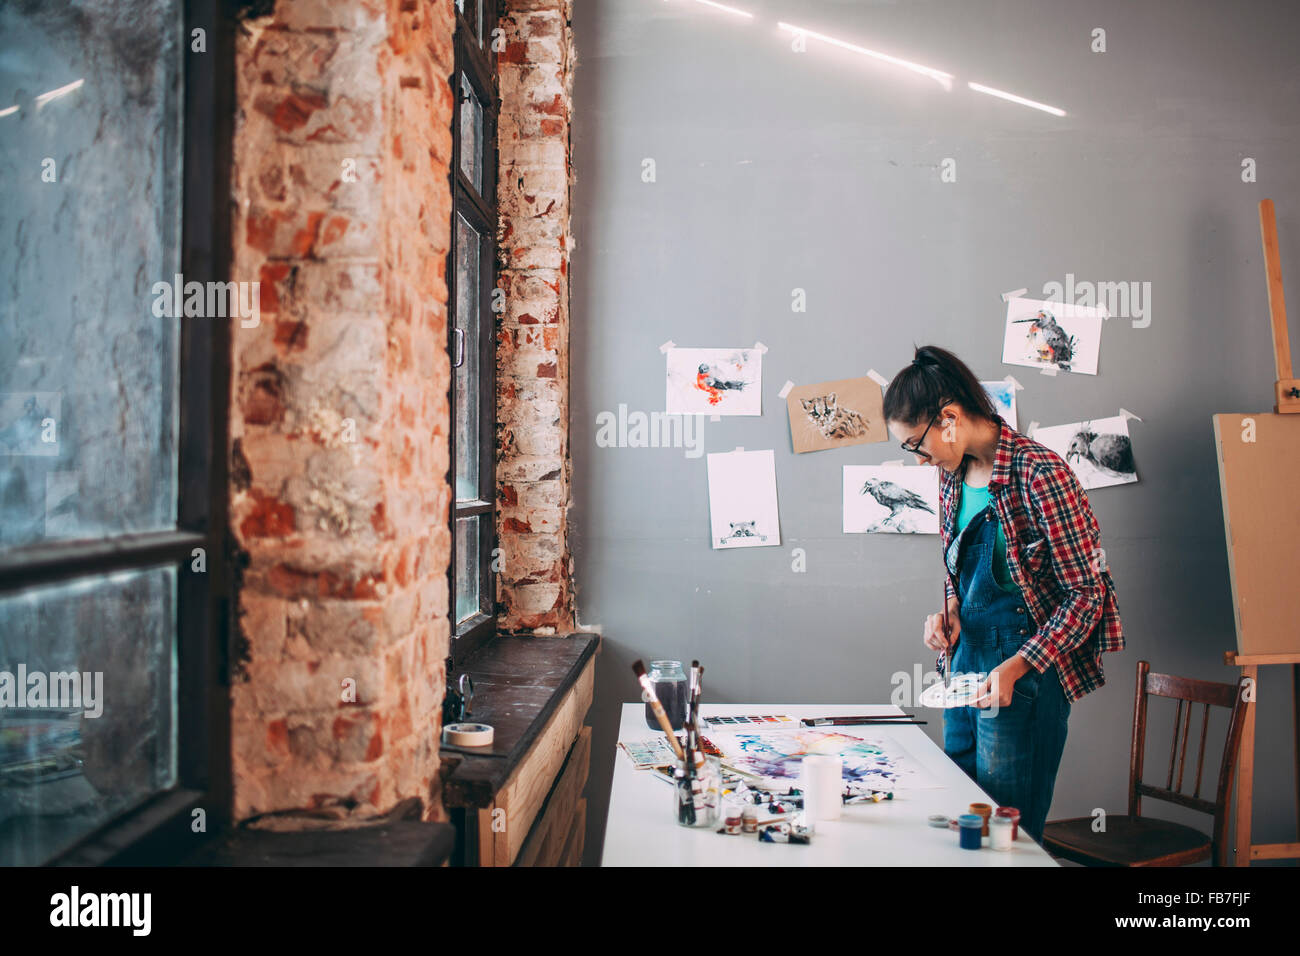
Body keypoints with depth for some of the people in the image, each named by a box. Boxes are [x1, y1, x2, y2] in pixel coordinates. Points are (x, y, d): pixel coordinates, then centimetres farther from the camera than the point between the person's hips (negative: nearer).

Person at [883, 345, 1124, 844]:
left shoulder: (1038, 474, -18)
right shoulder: (953, 475, 6)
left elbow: (1087, 592, -15)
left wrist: (1018, 666, -22)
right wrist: (950, 609, -1)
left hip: (1025, 674, -8)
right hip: (965, 659, 8)